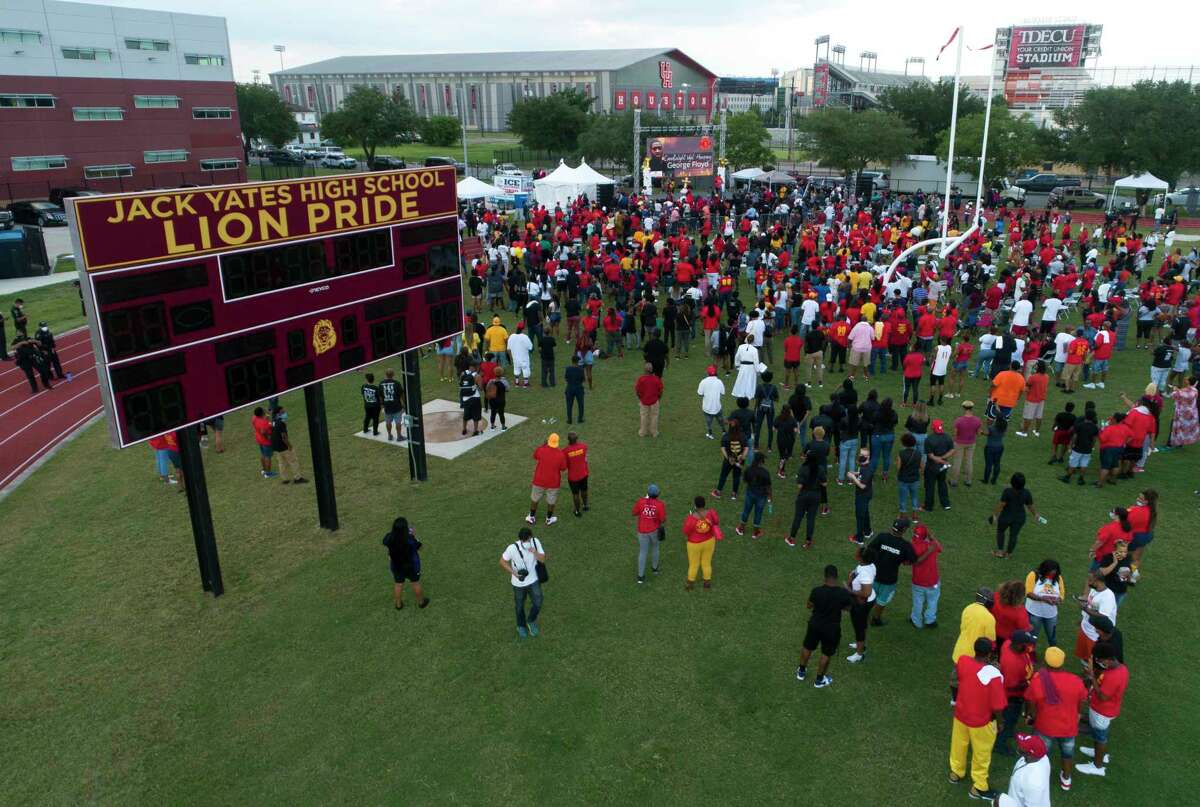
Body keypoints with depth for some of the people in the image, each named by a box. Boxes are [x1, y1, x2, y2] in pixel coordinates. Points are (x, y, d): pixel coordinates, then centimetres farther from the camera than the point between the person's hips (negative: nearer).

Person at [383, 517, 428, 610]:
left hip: (396, 565, 2)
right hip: (411, 565, -2)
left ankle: (398, 604, 45)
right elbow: (419, 548, -15)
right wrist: (414, 535, -6)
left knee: (398, 585, 25)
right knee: (416, 583, 22)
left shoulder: (389, 538, -27)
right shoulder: (410, 540, -36)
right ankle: (421, 602, 44)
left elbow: (385, 542, -2)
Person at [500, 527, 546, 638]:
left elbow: (543, 559, -12)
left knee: (538, 604, 0)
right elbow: (502, 562, -14)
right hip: (519, 583, -2)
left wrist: (535, 552, -32)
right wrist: (513, 572, -24)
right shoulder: (512, 548, -28)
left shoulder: (535, 542, -19)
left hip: (533, 580, 2)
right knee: (520, 606, 18)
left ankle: (531, 621, 33)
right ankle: (521, 626, 47)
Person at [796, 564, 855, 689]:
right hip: (832, 628, -1)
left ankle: (801, 672, 45)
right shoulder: (843, 593, -24)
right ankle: (819, 680, 37)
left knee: (807, 647, 26)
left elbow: (809, 606, -7)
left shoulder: (817, 591, -24)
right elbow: (848, 608, -5)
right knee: (826, 654, 21)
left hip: (815, 624, 1)